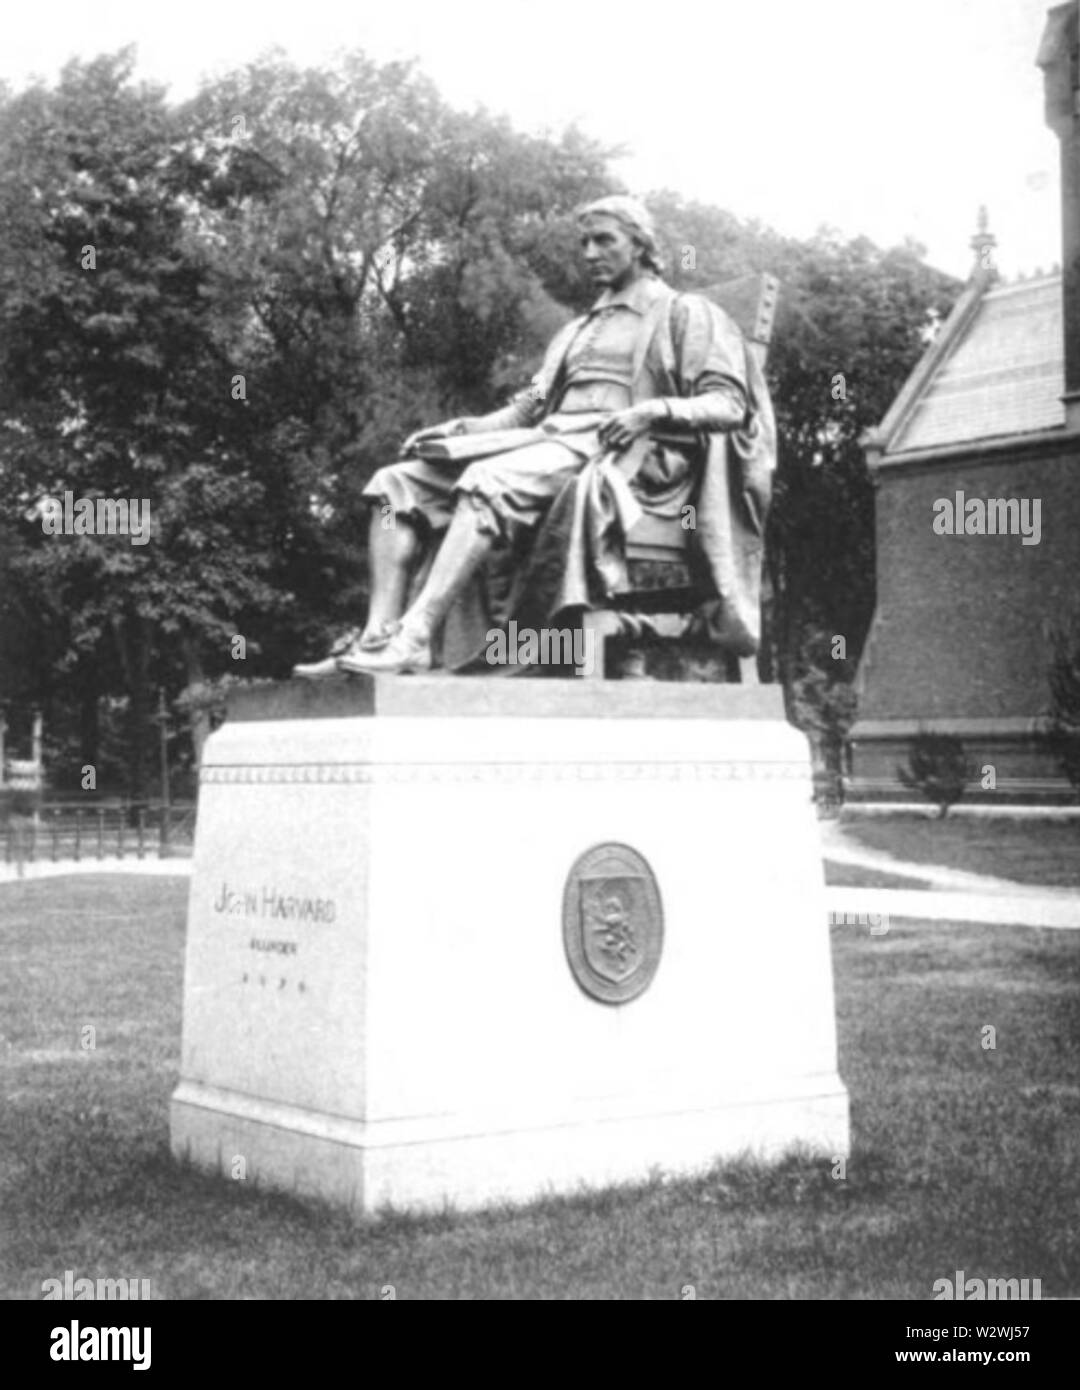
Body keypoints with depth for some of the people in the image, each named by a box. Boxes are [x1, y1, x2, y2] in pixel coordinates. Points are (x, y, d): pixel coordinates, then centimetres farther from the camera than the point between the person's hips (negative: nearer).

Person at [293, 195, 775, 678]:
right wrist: (459, 428, 8)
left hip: (617, 453, -7)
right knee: (397, 483, -11)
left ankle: (414, 638, -45)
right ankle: (378, 633, -28)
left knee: (490, 481, -36)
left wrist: (656, 410, -20)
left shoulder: (683, 313, 11)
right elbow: (529, 406, 26)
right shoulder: (577, 331, 33)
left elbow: (730, 404, -3)